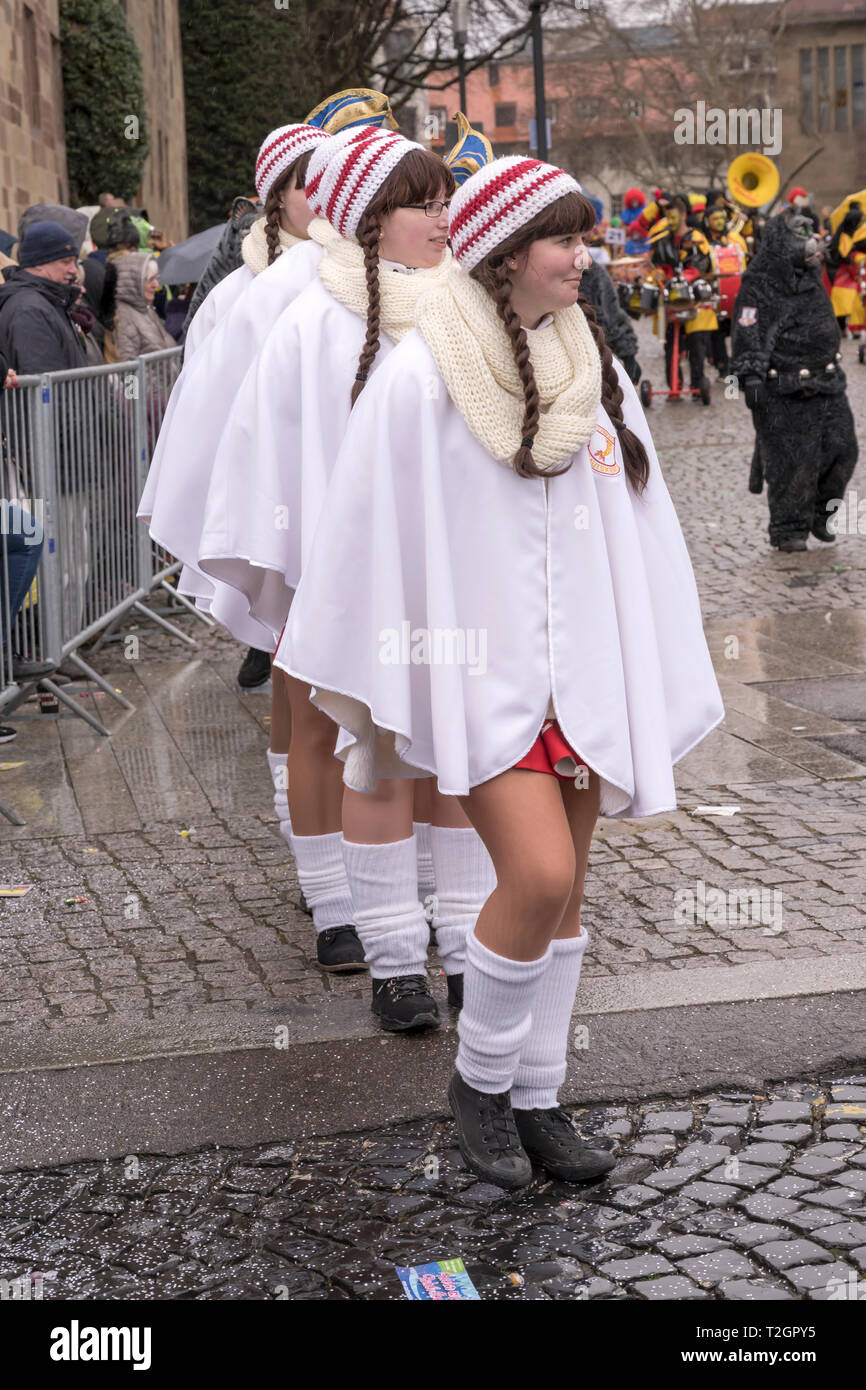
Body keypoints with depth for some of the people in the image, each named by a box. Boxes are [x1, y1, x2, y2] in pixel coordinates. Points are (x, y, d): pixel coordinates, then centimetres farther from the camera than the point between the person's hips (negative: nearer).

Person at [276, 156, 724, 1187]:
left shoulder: (593, 374, 8)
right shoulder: (420, 378, -9)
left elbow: (639, 535, 11)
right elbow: (376, 534, -7)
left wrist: (652, 684, 8)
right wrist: (383, 698, -6)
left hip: (582, 667, 6)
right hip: (480, 665, -5)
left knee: (562, 888, 9)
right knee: (539, 873, -16)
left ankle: (537, 1098, 23)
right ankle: (479, 1077, 8)